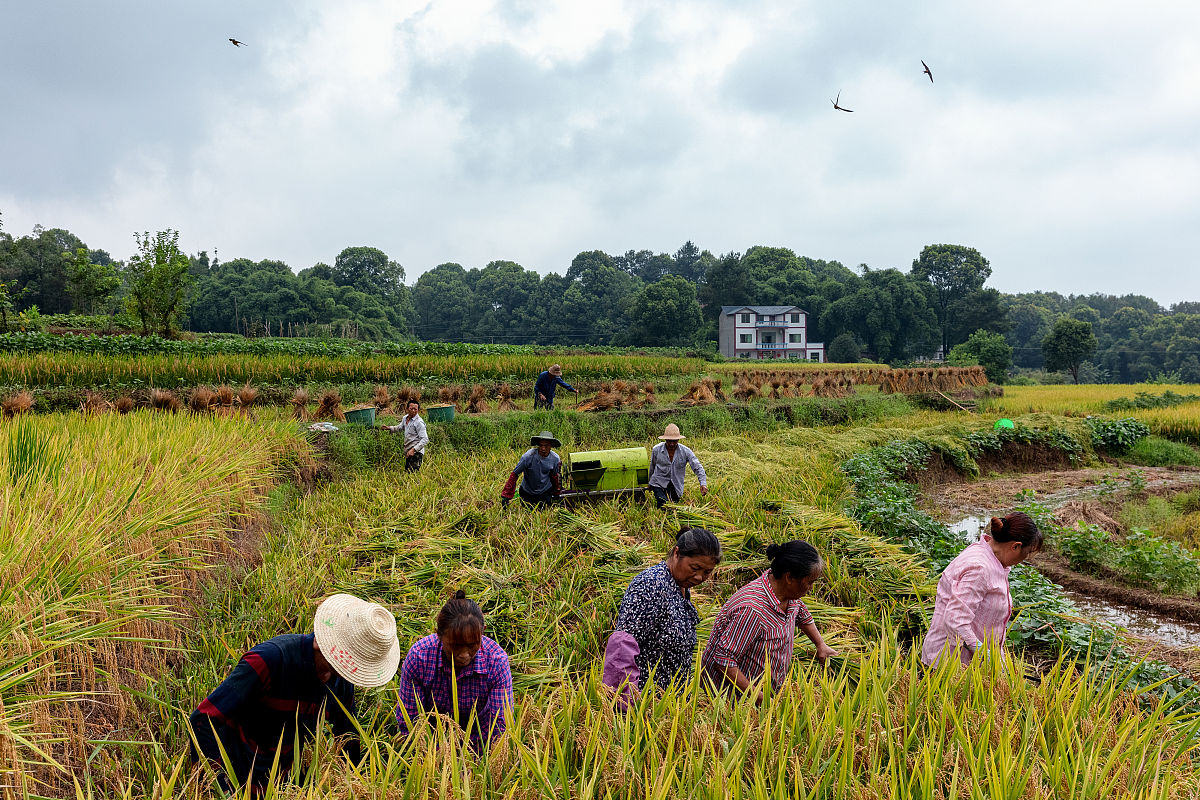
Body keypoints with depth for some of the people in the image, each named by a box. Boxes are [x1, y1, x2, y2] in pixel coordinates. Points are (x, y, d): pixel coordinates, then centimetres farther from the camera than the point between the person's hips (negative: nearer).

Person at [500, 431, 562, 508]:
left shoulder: (555, 459, -16)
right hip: (527, 492, -2)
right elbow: (514, 474, -19)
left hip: (546, 492, 2)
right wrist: (506, 496, -19)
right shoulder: (528, 456, -27)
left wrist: (557, 494, 16)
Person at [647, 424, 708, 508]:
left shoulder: (685, 451, -13)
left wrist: (703, 484, -31)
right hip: (659, 483, -2)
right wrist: (650, 482, 20)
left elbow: (697, 467, -16)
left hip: (676, 485, 2)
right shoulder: (656, 450, -11)